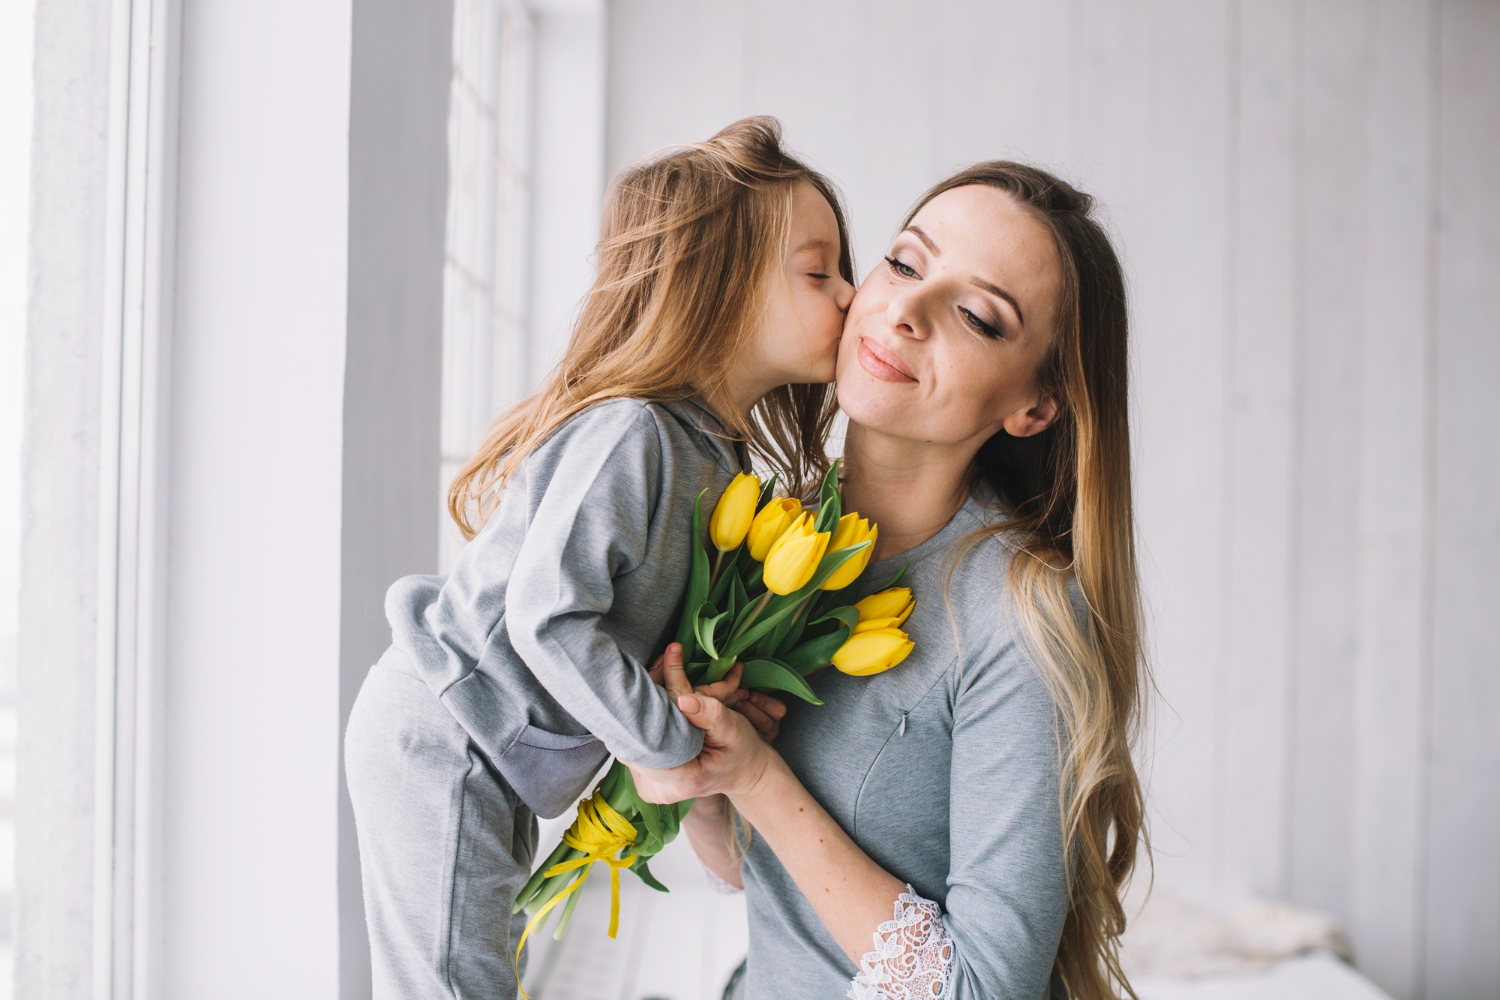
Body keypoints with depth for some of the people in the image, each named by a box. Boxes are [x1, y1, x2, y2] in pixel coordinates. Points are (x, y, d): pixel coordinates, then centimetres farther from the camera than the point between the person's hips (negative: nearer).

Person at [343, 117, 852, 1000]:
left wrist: (709, 687, -8)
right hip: (436, 745, -9)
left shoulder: (716, 451, 3)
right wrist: (668, 743, -23)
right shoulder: (627, 436, -28)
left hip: (494, 760, 9)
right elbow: (547, 618, -31)